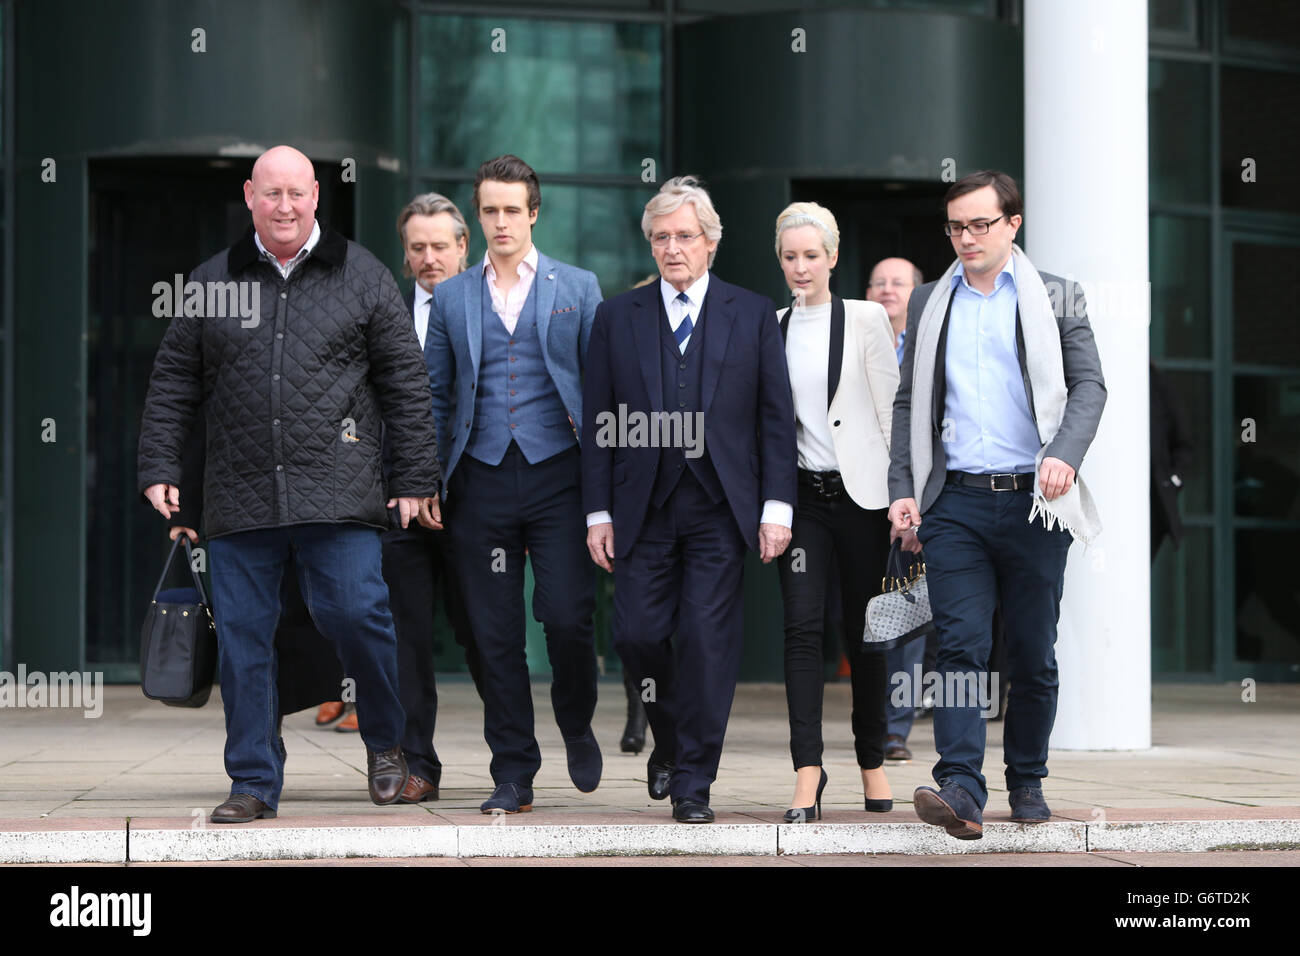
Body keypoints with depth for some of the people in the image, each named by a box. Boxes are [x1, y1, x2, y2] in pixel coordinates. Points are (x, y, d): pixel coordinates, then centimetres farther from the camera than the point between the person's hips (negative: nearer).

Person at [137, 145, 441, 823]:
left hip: (336, 493, -2)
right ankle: (254, 784, 11)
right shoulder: (211, 282, 12)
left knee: (354, 614, -10)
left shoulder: (362, 277, 7)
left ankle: (386, 742, 16)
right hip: (238, 496, 2)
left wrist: (415, 480, 3)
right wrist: (158, 468, 6)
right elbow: (172, 384, 15)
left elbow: (405, 383, 7)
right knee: (242, 639, 1)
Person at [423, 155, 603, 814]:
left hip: (557, 475, -2)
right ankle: (513, 773, 10)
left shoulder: (577, 288, 8)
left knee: (568, 616, -10)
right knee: (495, 634, 2)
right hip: (483, 480, 2)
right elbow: (435, 396, 14)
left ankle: (576, 726, 19)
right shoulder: (451, 297, 12)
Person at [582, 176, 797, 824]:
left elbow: (776, 418, 4)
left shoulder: (753, 315, 6)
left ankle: (692, 782, 5)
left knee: (708, 641, -5)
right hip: (643, 508, 1)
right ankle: (669, 741, 26)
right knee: (637, 635, -2)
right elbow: (597, 423, 7)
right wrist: (597, 513, 1)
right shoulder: (616, 318, 9)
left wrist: (777, 508, -3)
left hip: (720, 509, -1)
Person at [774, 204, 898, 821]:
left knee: (863, 630, 5)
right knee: (802, 627, -9)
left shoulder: (866, 319, 1)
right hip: (800, 493, 2)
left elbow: (890, 408, 0)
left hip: (860, 491, -2)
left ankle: (872, 763, 20)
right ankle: (807, 775, -13)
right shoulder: (770, 328, 10)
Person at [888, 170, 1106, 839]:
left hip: (1033, 501, -1)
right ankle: (961, 790, -18)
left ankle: (1027, 780, 21)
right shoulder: (929, 303, 14)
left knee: (1033, 653, 5)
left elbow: (1088, 384, 1)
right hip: (954, 502, 1)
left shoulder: (1056, 299, 7)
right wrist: (902, 489, 5)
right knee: (961, 646, -11)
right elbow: (909, 402, 15)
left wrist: (1064, 454, -17)